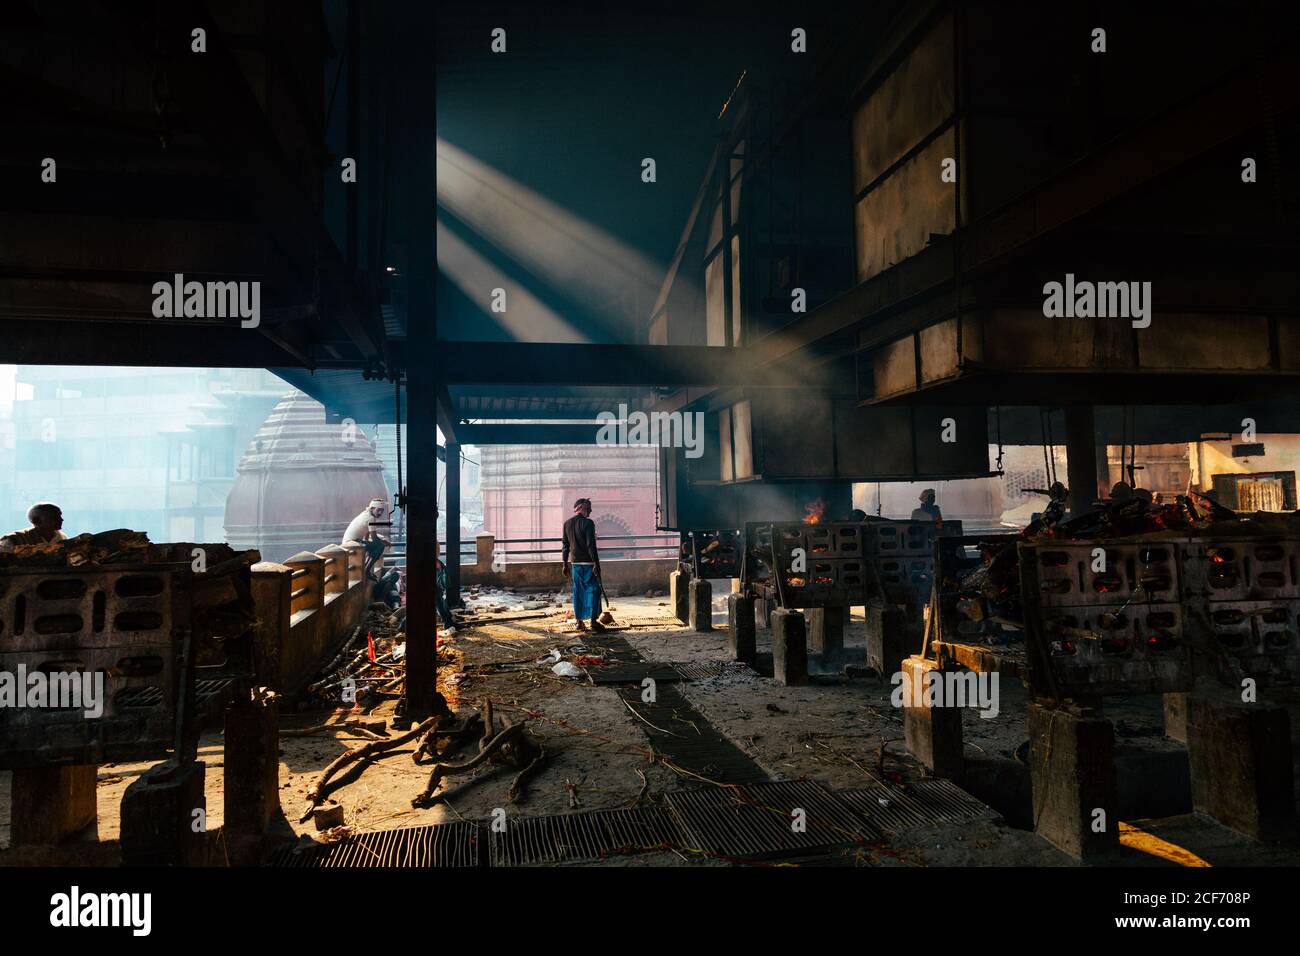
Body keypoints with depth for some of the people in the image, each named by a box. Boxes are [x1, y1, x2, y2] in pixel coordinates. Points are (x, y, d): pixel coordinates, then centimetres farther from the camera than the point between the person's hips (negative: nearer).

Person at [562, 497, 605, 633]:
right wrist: (596, 563, -14)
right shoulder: (588, 523, -11)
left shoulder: (567, 524, 8)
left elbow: (566, 546, 11)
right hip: (588, 562, -6)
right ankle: (593, 620, -2)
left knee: (578, 591, 10)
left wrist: (565, 564, 16)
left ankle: (579, 621, 11)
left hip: (574, 562, 6)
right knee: (593, 590, 1)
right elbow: (591, 545, -16)